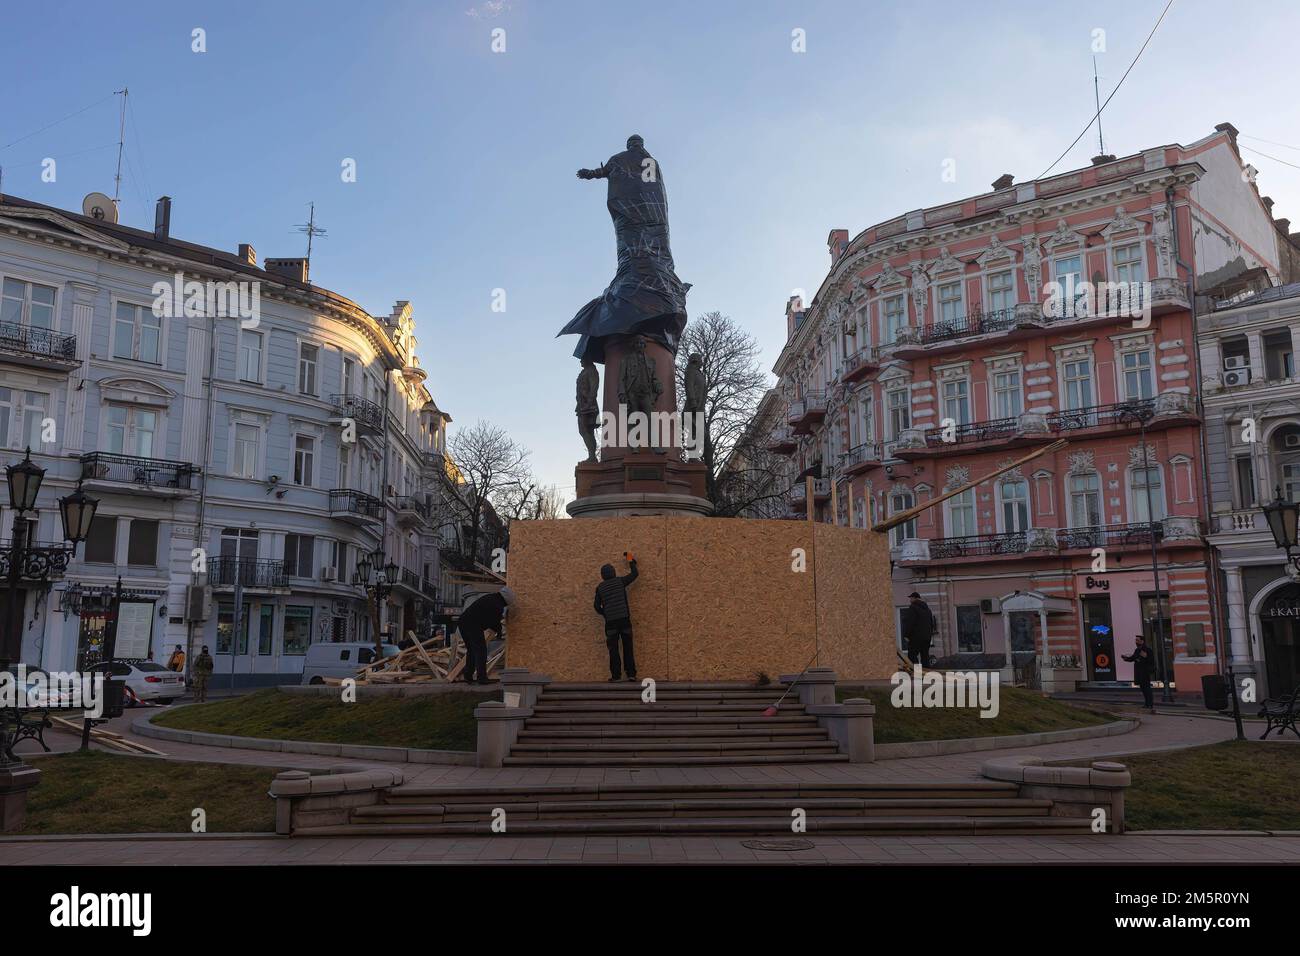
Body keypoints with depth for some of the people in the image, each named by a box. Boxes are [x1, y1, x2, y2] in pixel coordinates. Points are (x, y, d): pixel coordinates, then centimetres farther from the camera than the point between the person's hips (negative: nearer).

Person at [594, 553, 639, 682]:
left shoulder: (600, 587, 7)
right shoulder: (620, 581, 4)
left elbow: (597, 607, 8)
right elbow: (634, 574, 17)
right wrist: (631, 560, 30)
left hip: (610, 622, 0)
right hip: (624, 619, 0)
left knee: (613, 649, 3)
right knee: (628, 647, 5)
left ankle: (616, 675, -1)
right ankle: (631, 673, 3)